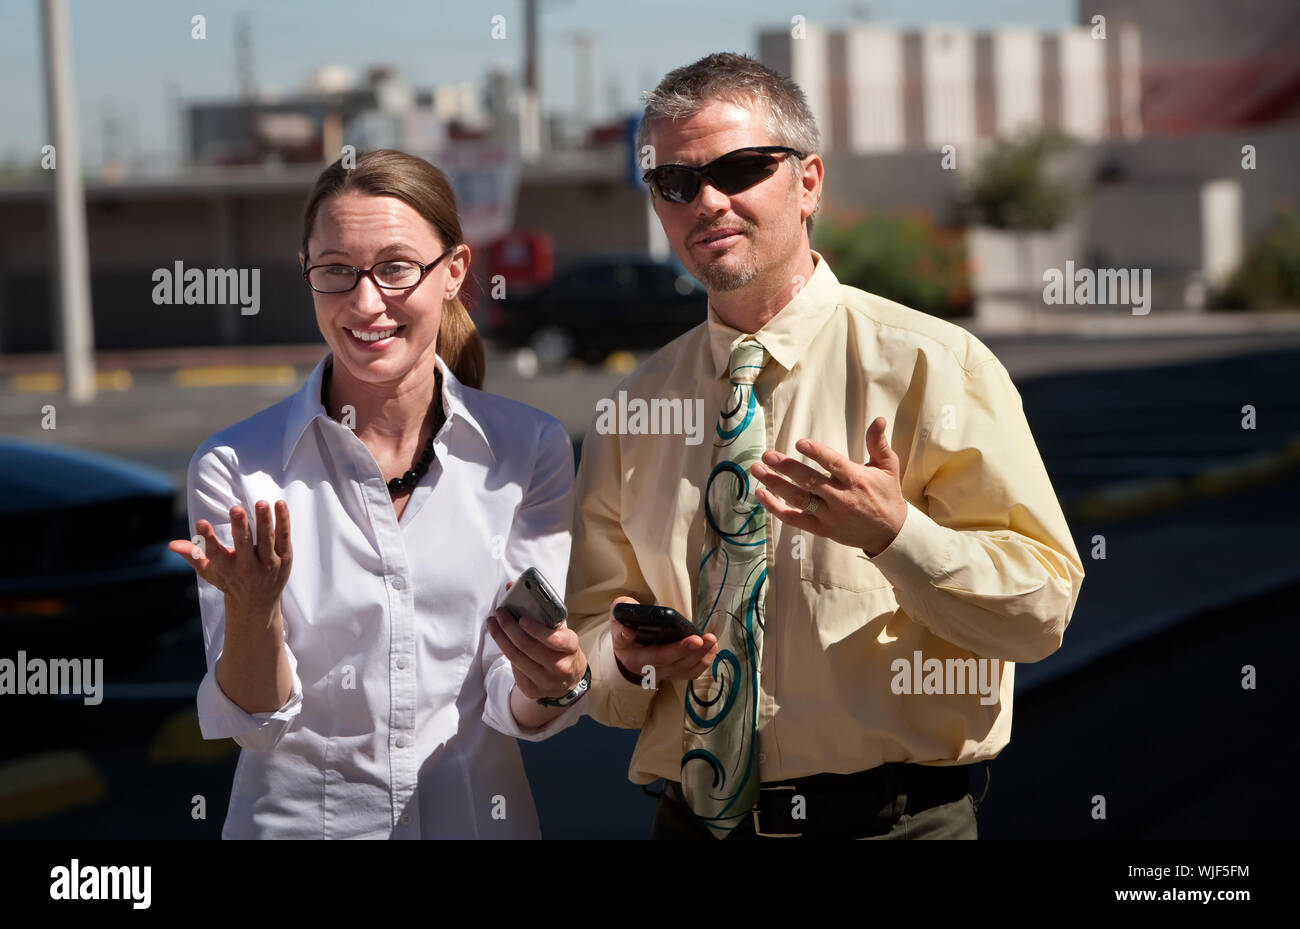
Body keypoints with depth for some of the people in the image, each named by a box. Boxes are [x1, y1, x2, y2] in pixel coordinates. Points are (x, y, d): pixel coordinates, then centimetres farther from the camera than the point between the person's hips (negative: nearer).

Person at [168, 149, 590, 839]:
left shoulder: (530, 451, -8)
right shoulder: (234, 467, -12)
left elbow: (516, 711, -6)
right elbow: (250, 722, -11)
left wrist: (550, 685, -27)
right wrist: (251, 608, -28)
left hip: (475, 812, 1)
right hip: (300, 816, -1)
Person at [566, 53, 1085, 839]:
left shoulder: (933, 366, -5)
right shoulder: (636, 410, 7)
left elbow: (1042, 611, -10)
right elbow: (591, 622, 12)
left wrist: (895, 533, -24)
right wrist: (631, 659, -10)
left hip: (893, 819, -3)